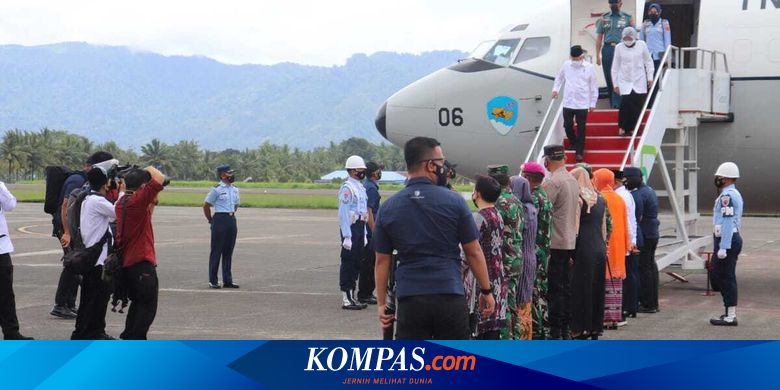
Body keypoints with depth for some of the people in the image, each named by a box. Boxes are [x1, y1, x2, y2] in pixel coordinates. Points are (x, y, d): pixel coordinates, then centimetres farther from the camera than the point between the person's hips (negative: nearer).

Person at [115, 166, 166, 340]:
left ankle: (128, 338, 27)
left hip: (126, 262, 9)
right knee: (147, 307, -1)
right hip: (141, 262, -9)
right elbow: (160, 178, -24)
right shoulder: (138, 200, -16)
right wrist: (151, 169, -4)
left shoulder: (121, 203, 10)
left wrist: (153, 201, 13)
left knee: (138, 303, 23)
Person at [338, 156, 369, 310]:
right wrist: (347, 236, -23)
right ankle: (346, 299, -2)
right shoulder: (347, 188, -14)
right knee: (348, 263, -5)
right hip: (351, 228, -9)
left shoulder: (361, 187, 16)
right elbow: (343, 213, -18)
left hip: (360, 228, 9)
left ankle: (352, 296, 20)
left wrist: (364, 233, 18)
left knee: (357, 263, 12)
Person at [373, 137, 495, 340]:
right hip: (450, 298, -1)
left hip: (410, 301, 1)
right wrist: (486, 290, 11)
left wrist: (381, 304, 14)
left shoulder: (388, 208, 4)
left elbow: (382, 261, 6)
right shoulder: (454, 201, -3)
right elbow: (474, 252, 0)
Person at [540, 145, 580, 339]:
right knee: (565, 285, 13)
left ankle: (555, 332, -5)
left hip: (554, 243, -9)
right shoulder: (572, 180, 12)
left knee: (555, 288, -6)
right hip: (570, 241, 9)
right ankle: (565, 329, 18)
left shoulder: (552, 181, -15)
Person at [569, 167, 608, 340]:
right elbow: (604, 228, 15)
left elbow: (575, 229, -14)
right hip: (600, 249, 7)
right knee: (596, 289, 11)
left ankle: (581, 329, -4)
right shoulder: (600, 199, 13)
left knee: (581, 289, -3)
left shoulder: (578, 198, -9)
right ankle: (595, 328, 15)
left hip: (584, 249, -7)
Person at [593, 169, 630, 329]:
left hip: (601, 244, -6)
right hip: (617, 246, 6)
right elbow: (625, 225, 13)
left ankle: (605, 317, -7)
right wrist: (626, 245, 18)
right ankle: (615, 318, 9)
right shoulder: (620, 200, 11)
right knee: (615, 280, 8)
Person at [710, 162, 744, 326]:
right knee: (727, 276, 15)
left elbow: (728, 223, -22)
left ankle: (730, 316, -7)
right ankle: (731, 313, 19)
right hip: (735, 238, 11)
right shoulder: (736, 194, 18)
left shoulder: (727, 196, -16)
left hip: (726, 239, -11)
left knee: (725, 277, -8)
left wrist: (723, 247, -24)